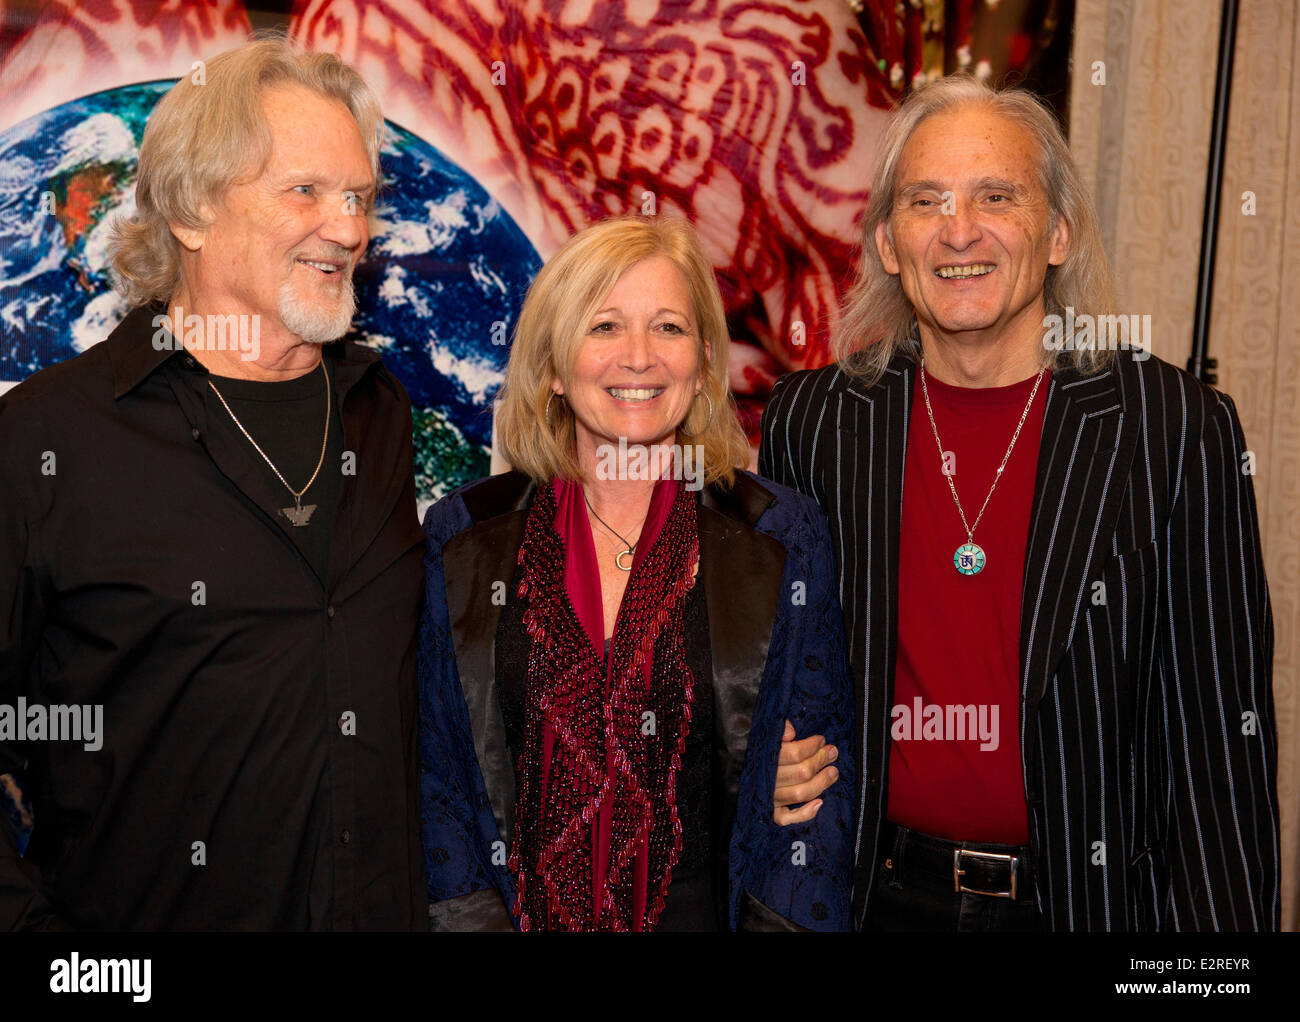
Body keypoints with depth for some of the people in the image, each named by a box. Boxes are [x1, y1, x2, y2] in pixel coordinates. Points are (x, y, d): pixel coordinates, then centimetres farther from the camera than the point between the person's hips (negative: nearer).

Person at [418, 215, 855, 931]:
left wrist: (787, 919, -14)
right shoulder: (464, 538, -3)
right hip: (525, 910, 1)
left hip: (703, 909, 0)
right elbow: (436, 771, 0)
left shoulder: (781, 541, -6)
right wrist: (473, 916, -10)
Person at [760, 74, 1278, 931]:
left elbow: (1221, 744, -9)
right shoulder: (810, 421, -4)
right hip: (878, 896, 2)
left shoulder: (1179, 430, -11)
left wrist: (1221, 917, -14)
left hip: (1092, 894, -1)